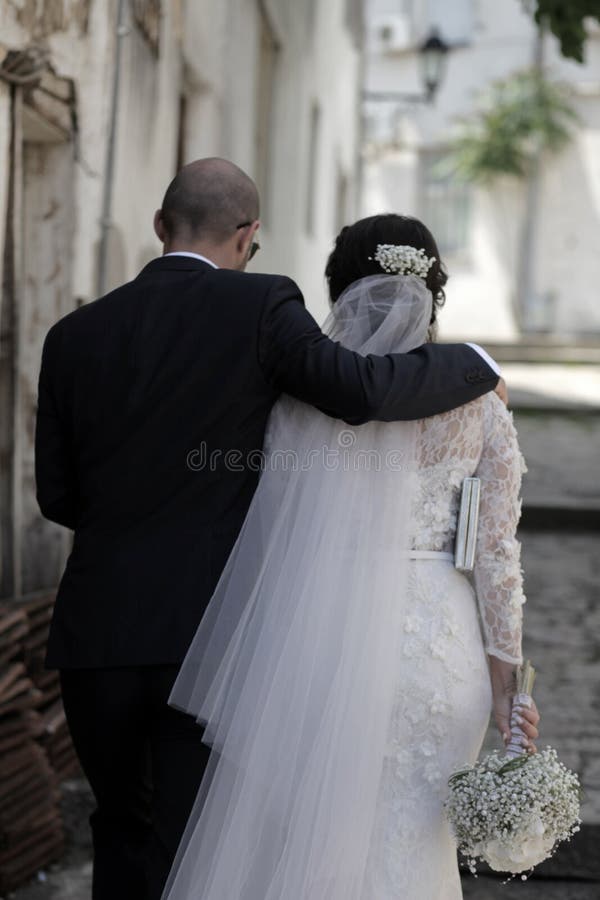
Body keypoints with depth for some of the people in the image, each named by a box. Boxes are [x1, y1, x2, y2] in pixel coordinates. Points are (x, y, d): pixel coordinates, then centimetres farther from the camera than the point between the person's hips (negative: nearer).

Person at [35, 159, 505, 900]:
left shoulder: (73, 336, 8)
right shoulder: (259, 306, -4)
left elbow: (58, 496, 11)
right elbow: (359, 389, -18)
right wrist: (474, 364, -1)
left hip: (98, 632, 4)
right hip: (212, 628, -3)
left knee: (122, 829, 21)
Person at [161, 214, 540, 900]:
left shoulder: (303, 387, -1)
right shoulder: (478, 398, 3)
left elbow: (274, 537, -2)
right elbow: (496, 549, 1)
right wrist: (506, 680, 6)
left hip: (324, 639, -1)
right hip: (438, 652, 2)